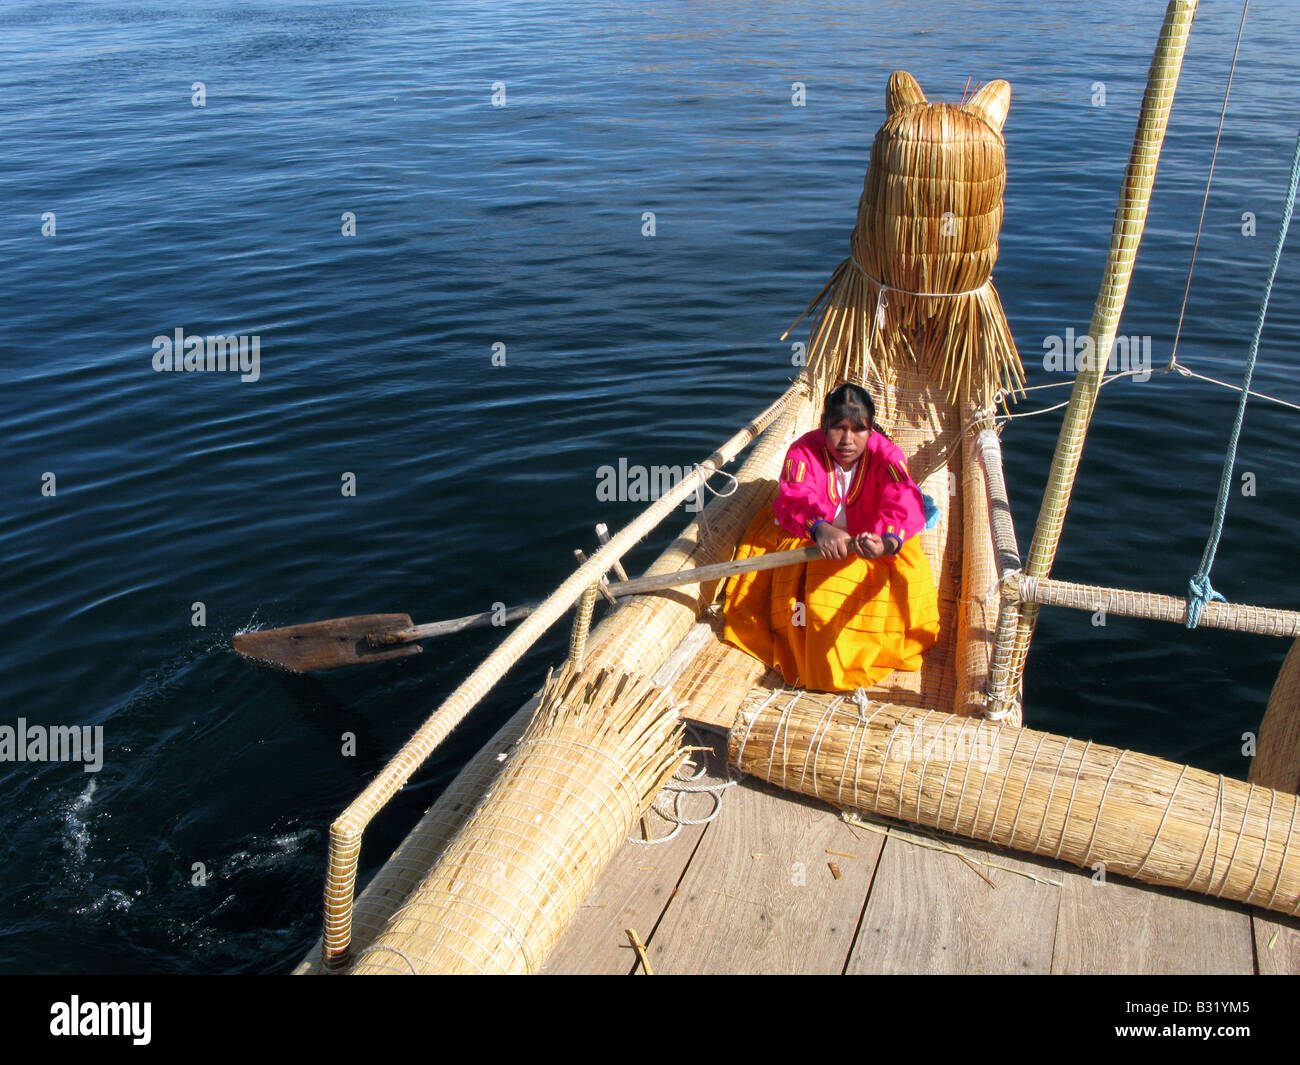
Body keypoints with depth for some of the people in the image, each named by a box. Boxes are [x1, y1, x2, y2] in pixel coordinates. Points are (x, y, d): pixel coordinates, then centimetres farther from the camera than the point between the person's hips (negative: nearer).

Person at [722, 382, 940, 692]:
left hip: (870, 542, 1)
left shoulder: (886, 455, -17)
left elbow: (906, 504, -34)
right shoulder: (804, 451, -15)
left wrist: (887, 541, -59)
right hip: (809, 541, 0)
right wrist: (819, 529, -55)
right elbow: (794, 499, -31)